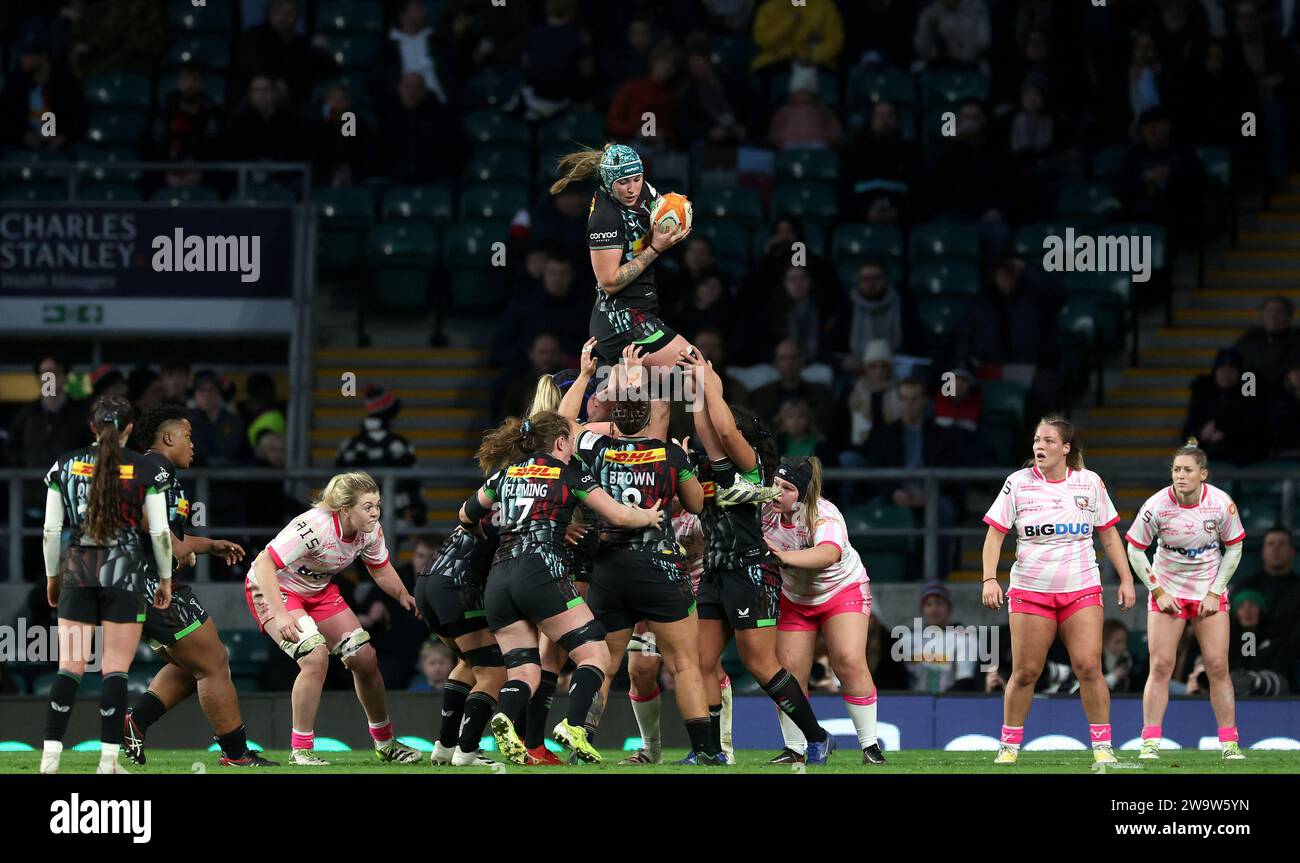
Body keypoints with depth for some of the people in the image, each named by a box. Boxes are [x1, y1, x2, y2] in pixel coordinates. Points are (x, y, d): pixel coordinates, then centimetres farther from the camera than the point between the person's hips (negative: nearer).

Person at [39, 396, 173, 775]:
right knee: (116, 669, 0)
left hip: (77, 569, 2)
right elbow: (160, 532, -2)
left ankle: (50, 757, -4)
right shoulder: (145, 470, -2)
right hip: (125, 573, -2)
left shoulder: (65, 466, 3)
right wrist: (165, 578, 11)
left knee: (70, 667, 3)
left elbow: (51, 529, 5)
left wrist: (52, 576, 17)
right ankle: (108, 761, -2)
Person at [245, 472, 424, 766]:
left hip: (319, 590, 7)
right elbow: (264, 564, -36)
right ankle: (301, 750, -15)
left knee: (365, 658, 1)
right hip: (272, 588, -7)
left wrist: (403, 595, -12)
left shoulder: (370, 531, -13)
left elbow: (381, 569, 6)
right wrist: (280, 614, -43)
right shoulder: (313, 526, -35)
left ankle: (384, 741, 22)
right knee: (316, 656, -27)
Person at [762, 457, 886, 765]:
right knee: (789, 671, -4)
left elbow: (829, 553, -54)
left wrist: (786, 556, -67)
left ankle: (870, 747, -11)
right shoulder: (768, 510, -16)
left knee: (850, 663, -20)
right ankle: (793, 749, 9)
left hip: (843, 590, -5)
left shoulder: (824, 517, -32)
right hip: (795, 598, 5)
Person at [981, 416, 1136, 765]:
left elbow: (1109, 534, 12)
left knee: (1089, 667, -11)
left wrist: (1126, 579, 6)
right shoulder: (1018, 483, 0)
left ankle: (1102, 745, -4)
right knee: (1025, 672, -1)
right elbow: (995, 534, 0)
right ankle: (1009, 745, 14)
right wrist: (989, 579, -12)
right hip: (1030, 590, 0)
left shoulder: (1090, 482, 4)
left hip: (1081, 589, 0)